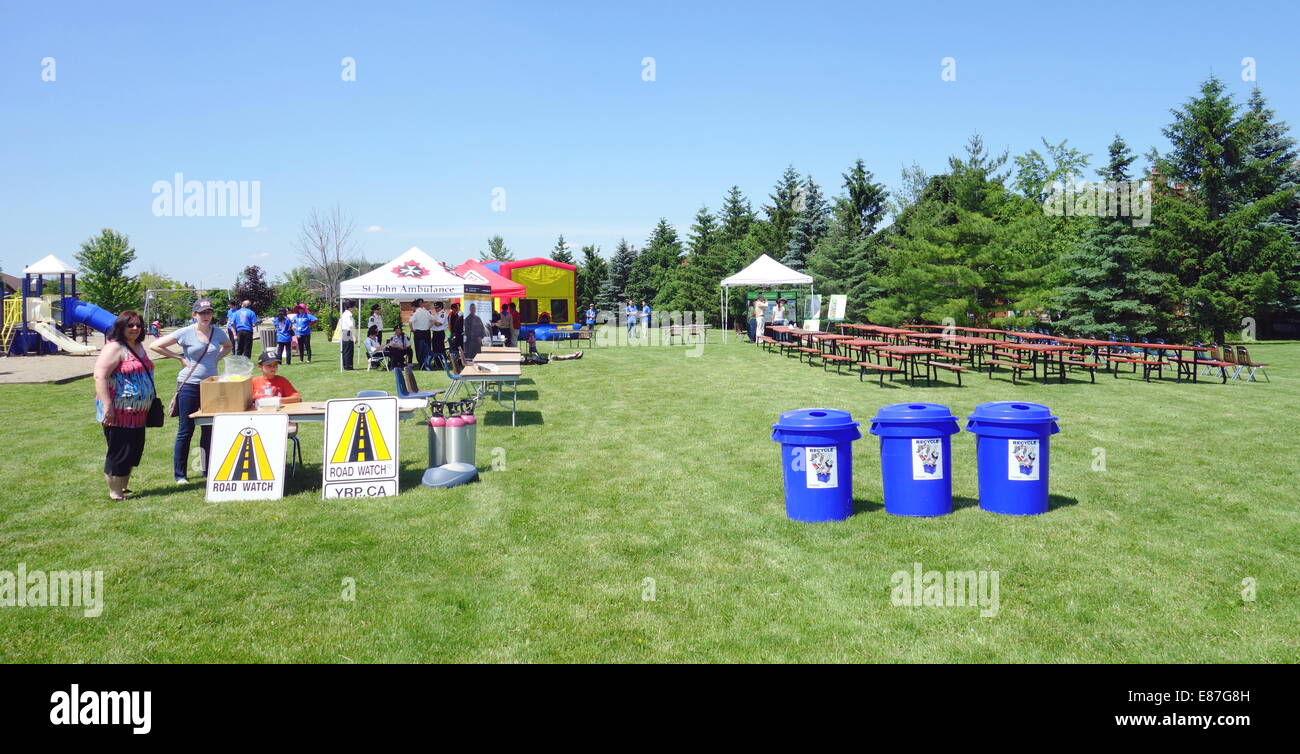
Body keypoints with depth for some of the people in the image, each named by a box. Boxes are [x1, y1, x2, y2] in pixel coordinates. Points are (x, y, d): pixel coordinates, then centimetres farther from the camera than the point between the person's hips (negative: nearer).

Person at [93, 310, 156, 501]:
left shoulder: (138, 346, 15)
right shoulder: (114, 348, -13)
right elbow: (100, 377, -21)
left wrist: (151, 401, 25)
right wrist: (107, 406, -27)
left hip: (137, 413, 9)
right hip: (119, 413, -9)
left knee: (134, 451, 14)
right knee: (119, 452, -3)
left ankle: (123, 487, 27)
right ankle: (115, 492, 6)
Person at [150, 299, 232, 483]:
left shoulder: (217, 333, 4)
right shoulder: (185, 333, -8)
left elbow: (228, 346, 26)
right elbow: (156, 346, -6)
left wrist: (217, 358, 8)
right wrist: (179, 357, -7)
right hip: (189, 385, -4)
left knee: (209, 429, 9)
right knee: (186, 431, 3)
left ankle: (208, 471, 19)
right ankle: (179, 474, 13)